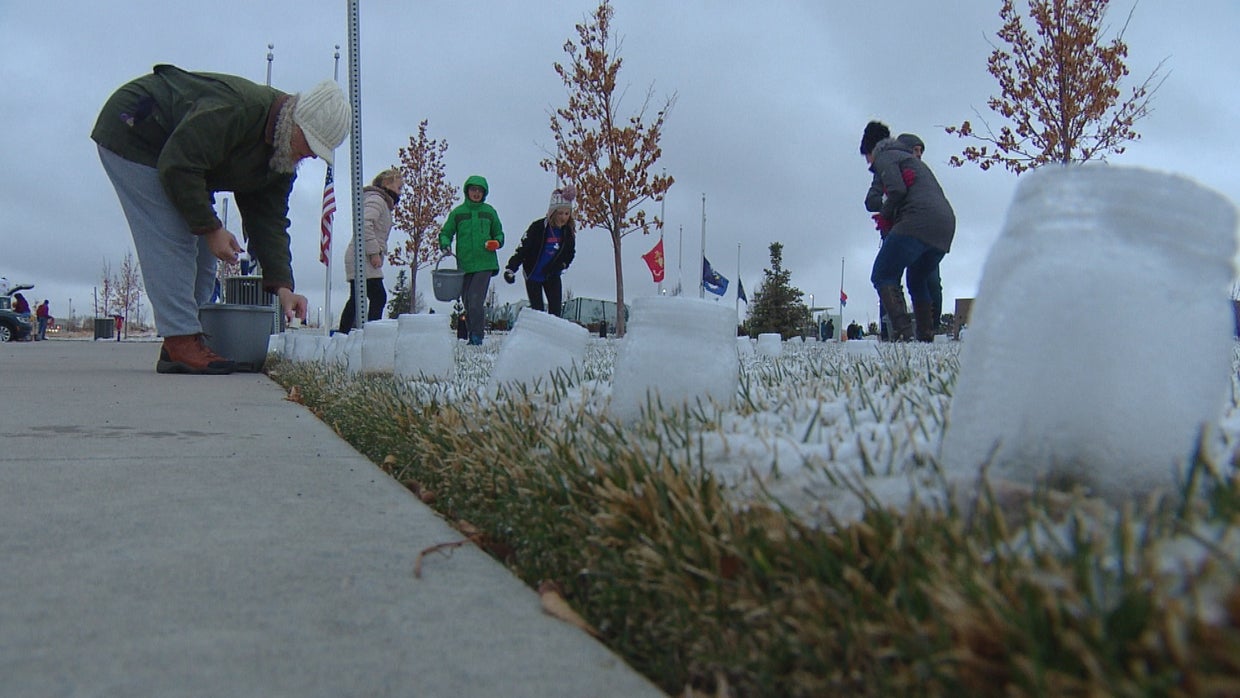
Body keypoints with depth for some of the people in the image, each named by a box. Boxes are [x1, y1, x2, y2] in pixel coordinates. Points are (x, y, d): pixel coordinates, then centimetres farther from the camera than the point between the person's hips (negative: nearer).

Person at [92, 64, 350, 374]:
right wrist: (210, 227, -29)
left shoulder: (282, 159, -6)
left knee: (200, 250, 2)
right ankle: (181, 341, -18)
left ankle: (178, 347, 3)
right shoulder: (236, 108, -35)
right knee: (169, 242, -19)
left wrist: (281, 285, -17)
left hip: (175, 164, 9)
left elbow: (269, 221, -7)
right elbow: (178, 166, -34)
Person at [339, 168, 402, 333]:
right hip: (363, 258, -11)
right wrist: (374, 253, -22)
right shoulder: (376, 199, -8)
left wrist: (376, 252, 13)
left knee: (355, 300, 11)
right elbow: (365, 224, -22)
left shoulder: (382, 202, 24)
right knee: (378, 298, -17)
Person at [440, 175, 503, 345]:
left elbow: (498, 233, 18)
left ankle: (477, 336, -9)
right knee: (467, 302, 6)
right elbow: (445, 233, 12)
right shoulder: (457, 212, 7)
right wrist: (445, 245, -9)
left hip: (485, 263, -2)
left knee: (476, 300, -14)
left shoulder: (489, 212, 9)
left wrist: (497, 242, -3)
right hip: (464, 264, 2)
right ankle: (473, 334, 18)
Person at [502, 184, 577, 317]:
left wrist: (560, 266, -9)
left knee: (556, 310, -6)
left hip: (552, 277, 4)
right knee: (538, 311, -2)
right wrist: (510, 269, -28)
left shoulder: (569, 232, -7)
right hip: (533, 276, -4)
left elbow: (570, 254, 9)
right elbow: (522, 248, -20)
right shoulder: (538, 227, -21)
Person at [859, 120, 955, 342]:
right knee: (917, 280, 23)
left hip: (917, 221, -9)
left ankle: (902, 331, -24)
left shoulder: (884, 156, 9)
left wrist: (884, 216, 7)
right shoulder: (912, 159, 36)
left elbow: (897, 190, -9)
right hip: (946, 225, 9)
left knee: (883, 276, -6)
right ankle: (926, 335, 15)